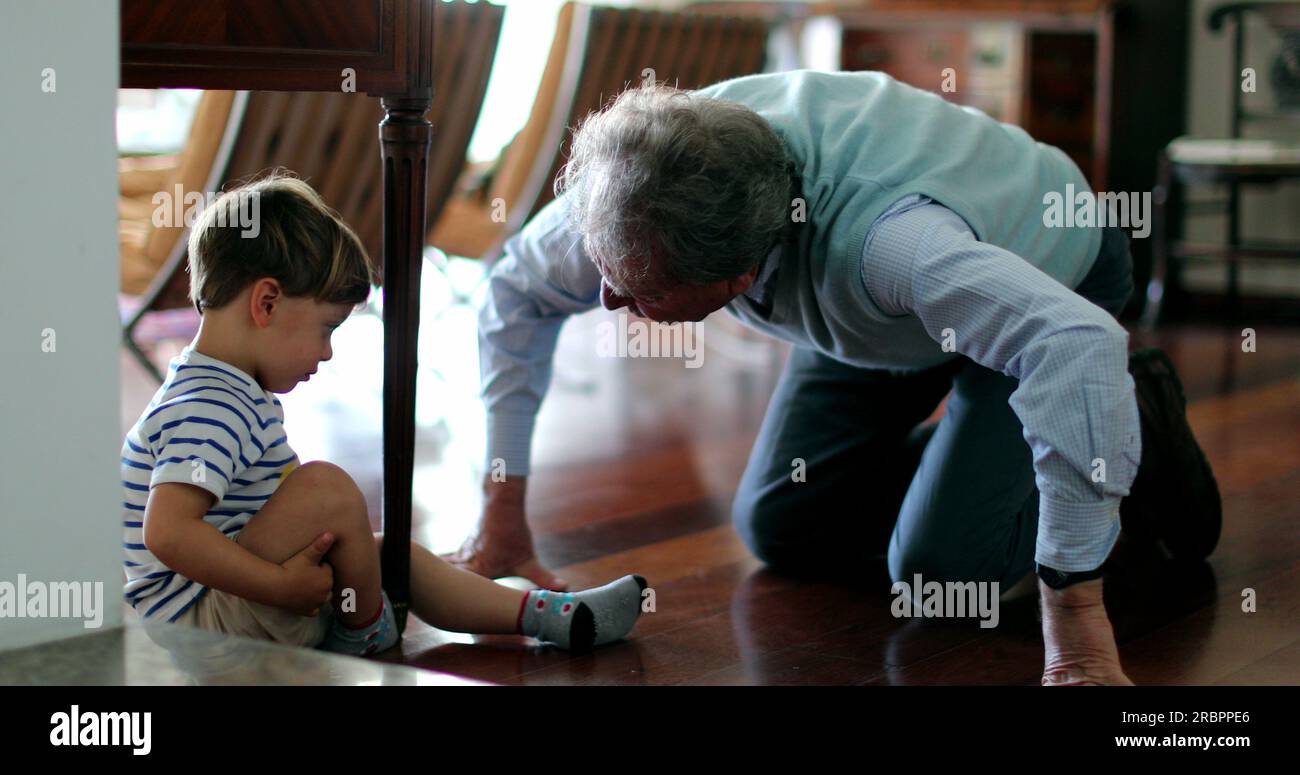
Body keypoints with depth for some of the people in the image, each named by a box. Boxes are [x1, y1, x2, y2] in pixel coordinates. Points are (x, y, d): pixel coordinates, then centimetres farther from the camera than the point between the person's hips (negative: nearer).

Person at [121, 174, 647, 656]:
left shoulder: (232, 392, 13)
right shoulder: (209, 410, -23)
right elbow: (167, 533, -34)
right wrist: (281, 585, -28)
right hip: (194, 627, -11)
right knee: (328, 485, -25)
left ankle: (554, 618, 21)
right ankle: (362, 630, -1)